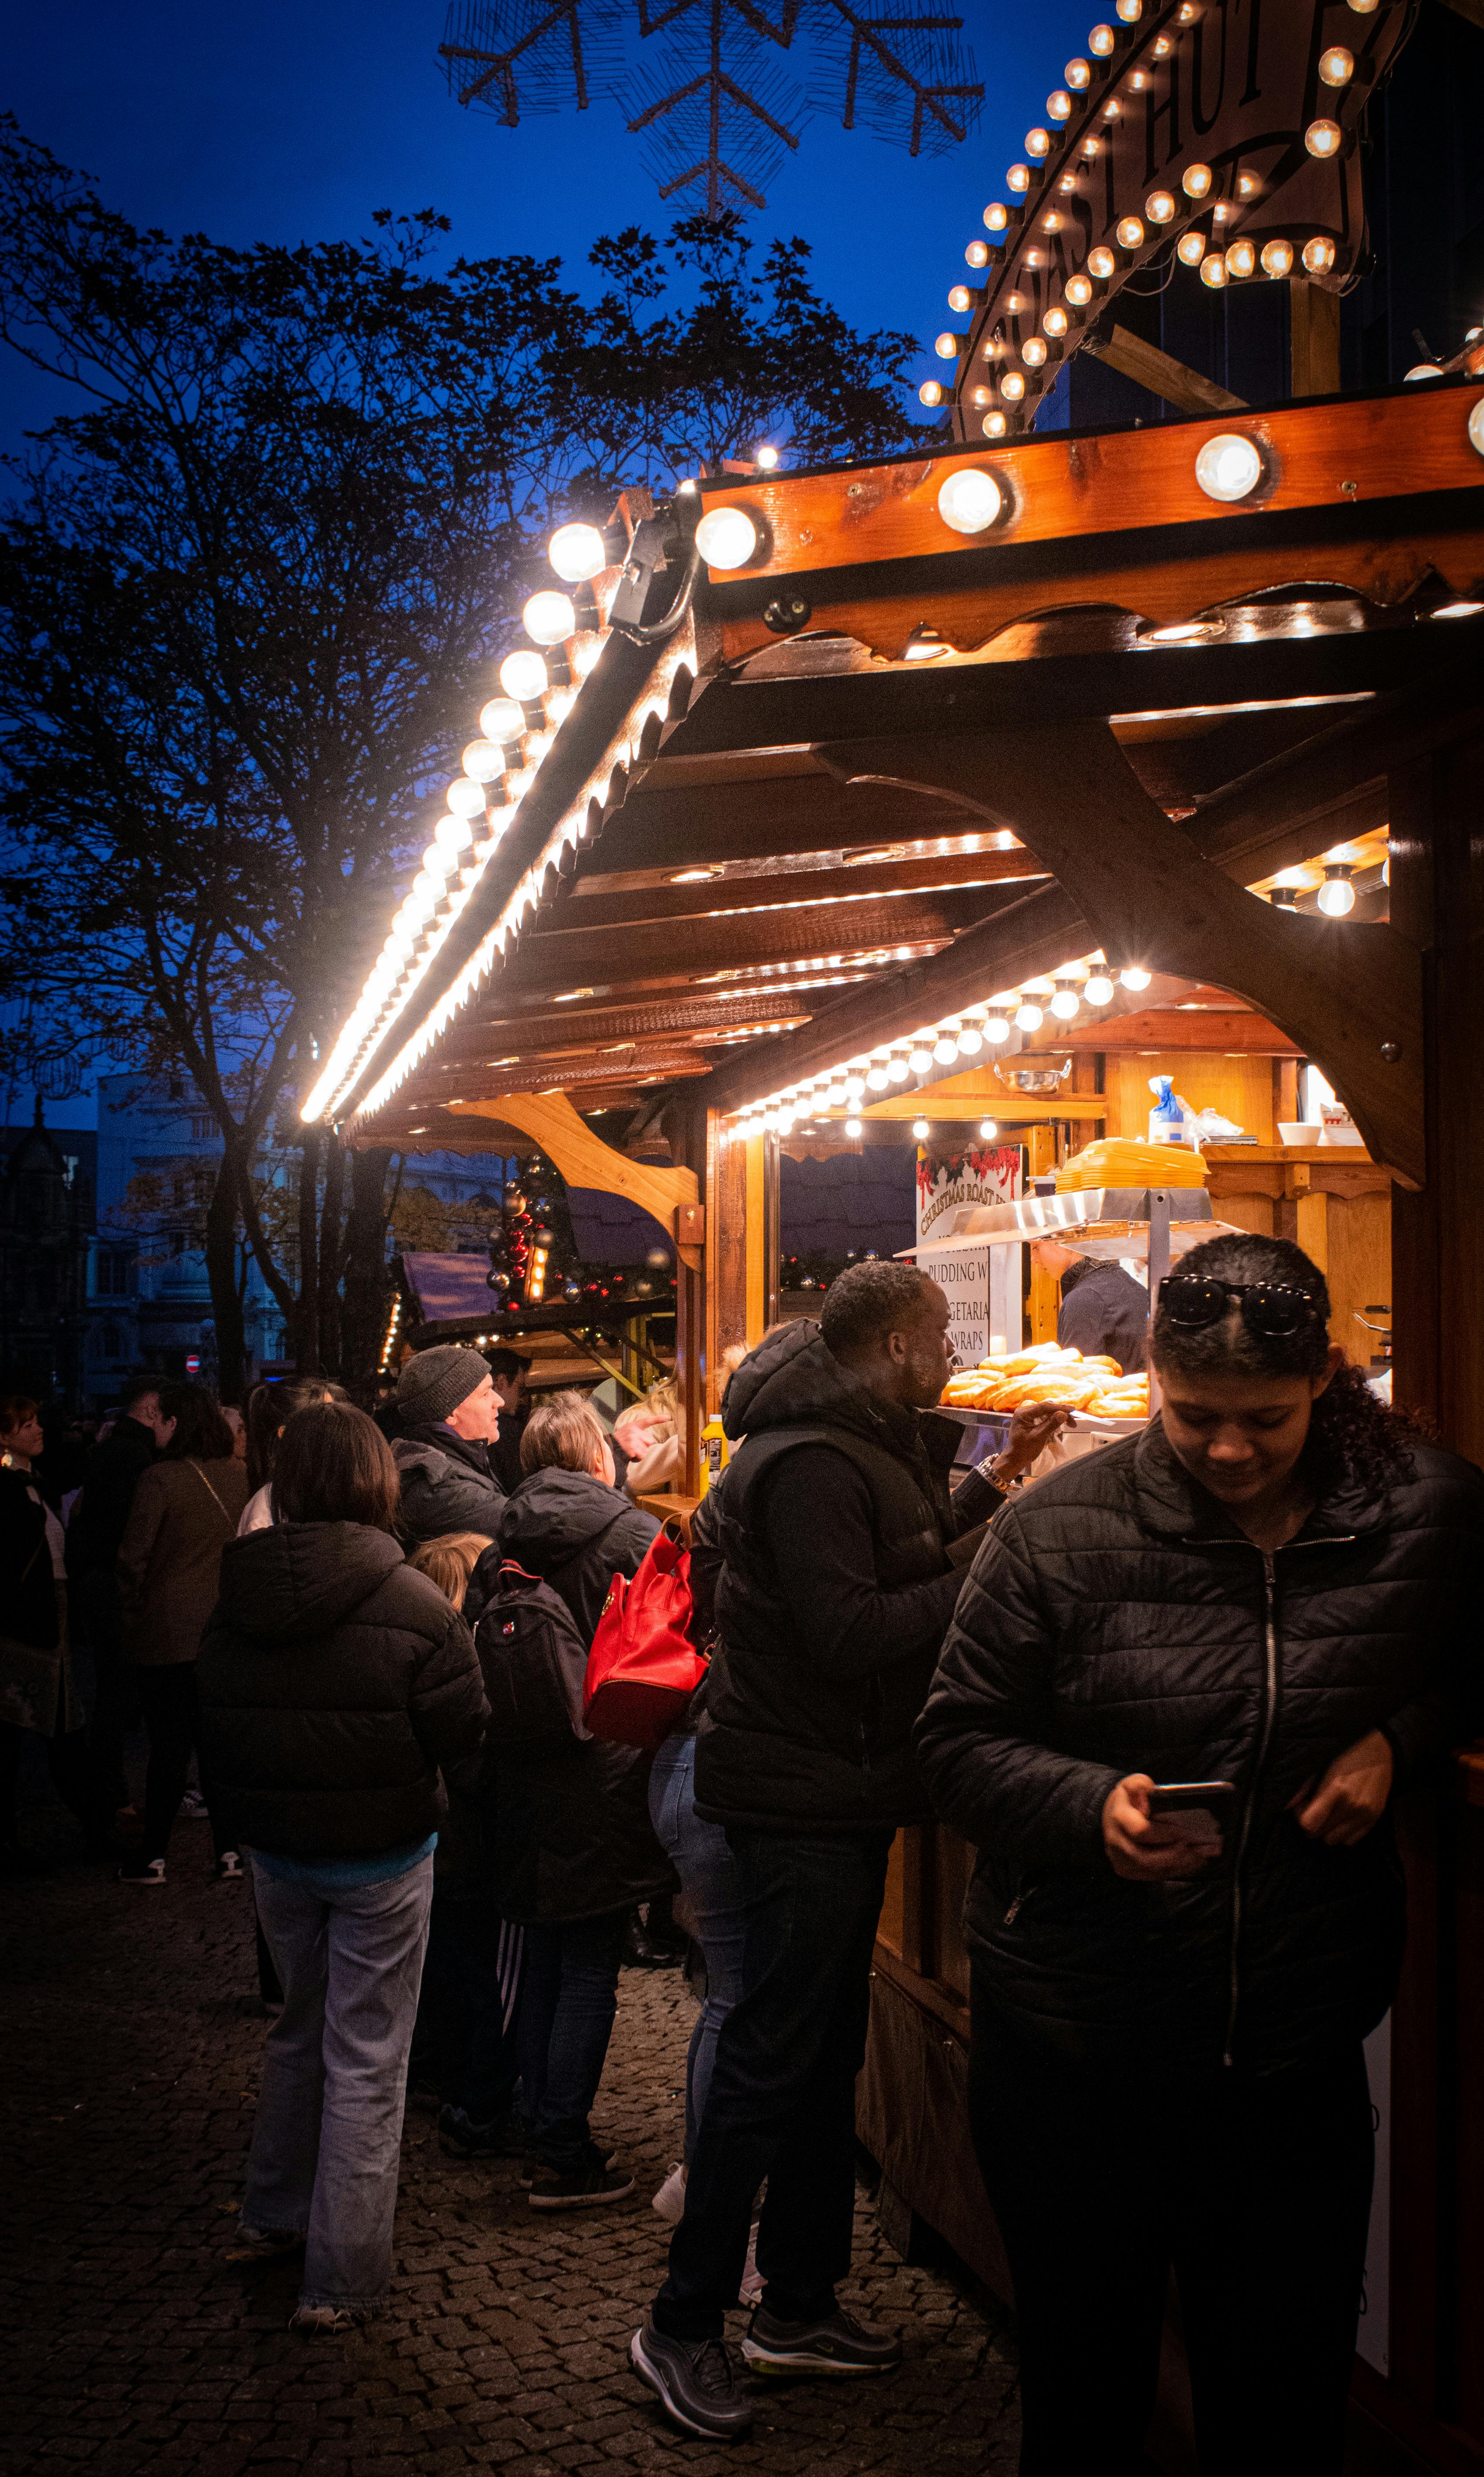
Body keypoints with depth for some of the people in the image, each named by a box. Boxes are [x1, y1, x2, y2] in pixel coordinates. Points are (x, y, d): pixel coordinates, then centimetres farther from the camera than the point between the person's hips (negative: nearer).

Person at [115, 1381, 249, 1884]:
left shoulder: (160, 1479, -14)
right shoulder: (241, 1476, 0)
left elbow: (133, 1558, -10)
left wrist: (129, 1615, 2)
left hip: (169, 1630, -4)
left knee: (169, 1743, 3)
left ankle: (152, 1856, 13)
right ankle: (228, 1851, 11)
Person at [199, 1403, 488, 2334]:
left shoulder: (233, 1600, -7)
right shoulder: (413, 1603, -20)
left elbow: (214, 1733, 4)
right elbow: (464, 1740, -13)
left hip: (277, 1855, 4)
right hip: (383, 1855, -4)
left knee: (301, 2028, 25)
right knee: (367, 2059, 6)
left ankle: (277, 2213, 37)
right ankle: (342, 2278, 11)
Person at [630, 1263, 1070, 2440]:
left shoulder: (862, 1445, 13)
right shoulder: (810, 1463, -21)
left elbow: (903, 1555, 24)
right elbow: (850, 1632, -27)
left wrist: (998, 1477, 18)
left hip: (841, 1792, 11)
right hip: (801, 1799, -11)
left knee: (827, 2048, 16)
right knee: (772, 2059, -4)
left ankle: (800, 2303, 28)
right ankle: (683, 2328, 8)